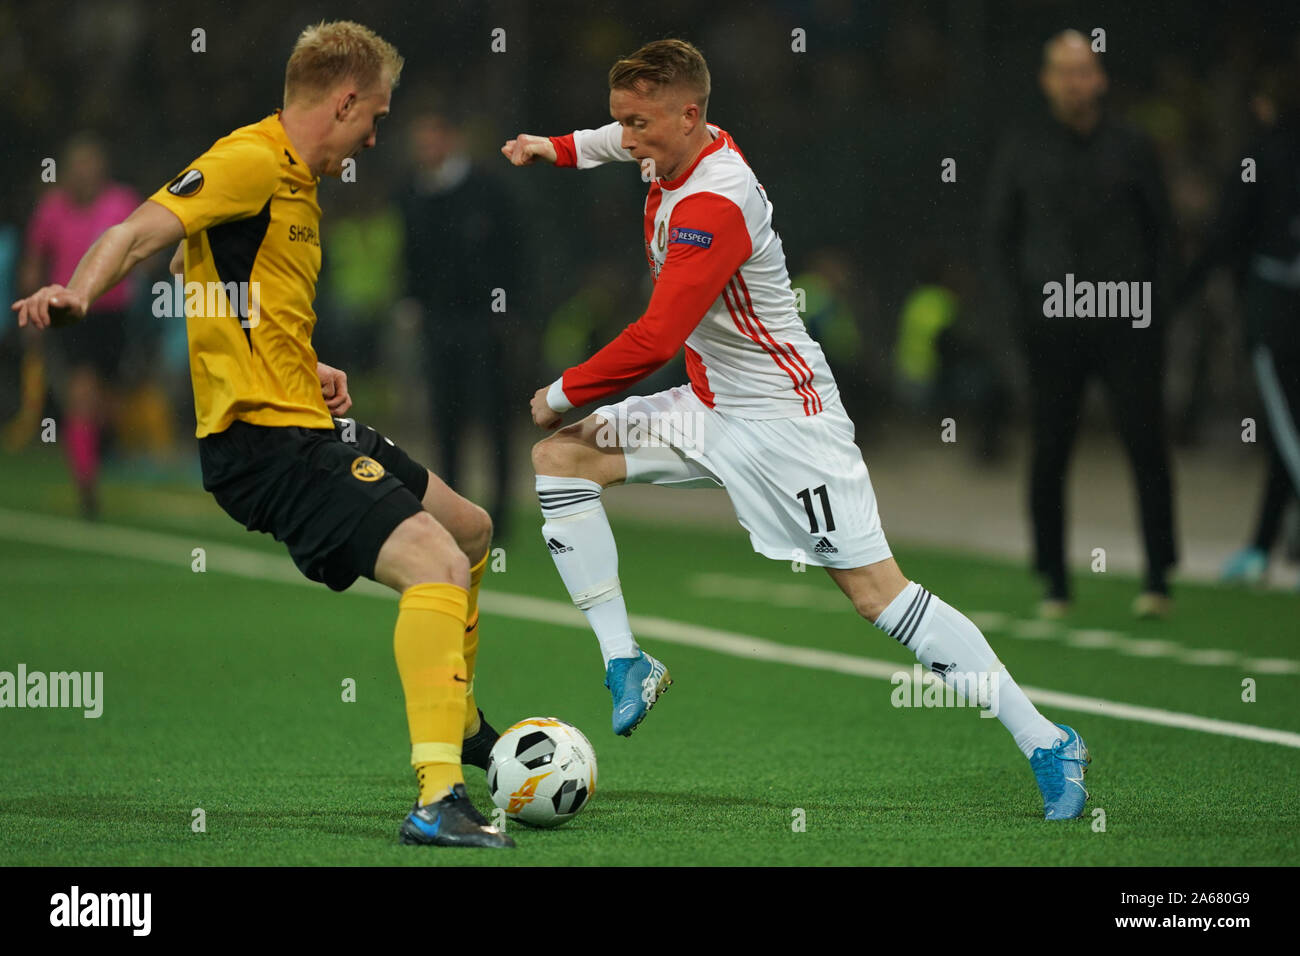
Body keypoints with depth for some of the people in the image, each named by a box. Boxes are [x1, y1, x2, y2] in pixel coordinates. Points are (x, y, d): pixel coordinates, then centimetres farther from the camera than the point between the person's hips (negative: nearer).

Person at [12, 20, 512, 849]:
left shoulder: (296, 183, 18)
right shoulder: (252, 163, -12)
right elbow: (140, 234, -25)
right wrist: (79, 293, -44)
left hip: (304, 422, 11)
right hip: (265, 438, -11)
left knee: (471, 530, 25)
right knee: (437, 562, -25)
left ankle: (460, 722, 44)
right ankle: (438, 799, -32)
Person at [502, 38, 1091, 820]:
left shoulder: (713, 207, -26)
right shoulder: (689, 147, 1)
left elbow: (654, 342, -28)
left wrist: (562, 394, -15)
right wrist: (558, 148, 23)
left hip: (784, 418, -10)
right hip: (711, 408, 10)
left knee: (875, 588, -12)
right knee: (559, 460, -1)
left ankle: (1046, 745, -8)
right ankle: (626, 665, -1)